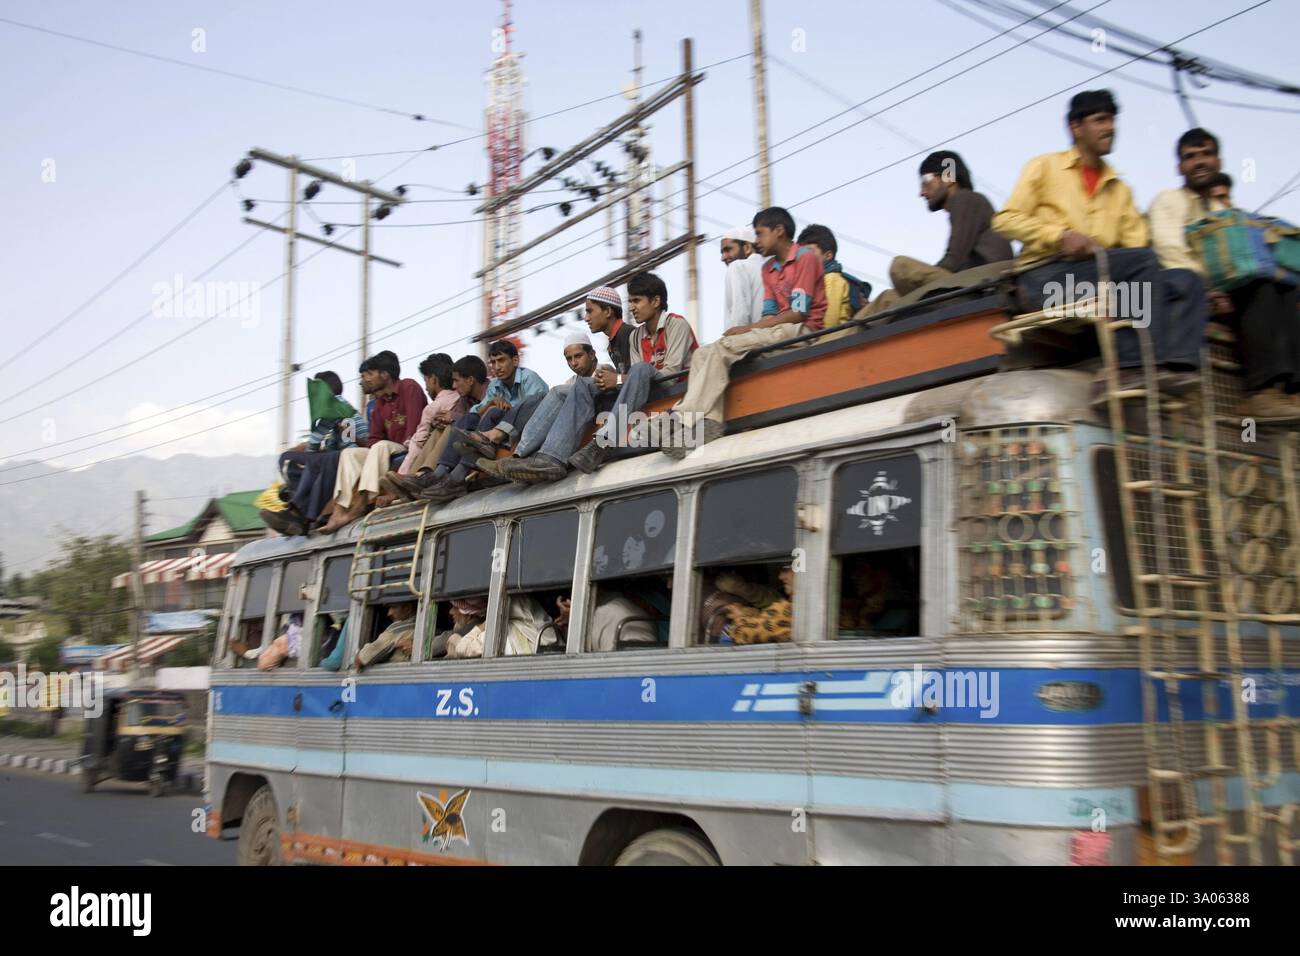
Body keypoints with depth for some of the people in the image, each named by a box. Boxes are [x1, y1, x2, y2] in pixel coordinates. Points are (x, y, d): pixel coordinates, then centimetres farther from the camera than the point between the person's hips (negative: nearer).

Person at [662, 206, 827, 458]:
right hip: (779, 331, 9)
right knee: (703, 354, -10)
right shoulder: (768, 269, 22)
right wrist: (750, 330, -9)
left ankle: (682, 419, -30)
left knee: (723, 348, -25)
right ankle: (707, 421, -31)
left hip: (802, 331, -9)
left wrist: (750, 328, -13)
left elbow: (799, 313, -12)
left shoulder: (806, 258, -3)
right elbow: (770, 314, 13)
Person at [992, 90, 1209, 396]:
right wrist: (1060, 235, -12)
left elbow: (1136, 244, 14)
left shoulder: (1118, 188, 26)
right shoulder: (1045, 167, 13)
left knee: (1185, 281, -17)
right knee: (1145, 260, -28)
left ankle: (1177, 363, -38)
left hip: (1105, 281, 5)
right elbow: (1005, 220, 1)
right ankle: (1137, 365, -36)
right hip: (1047, 278, -5)